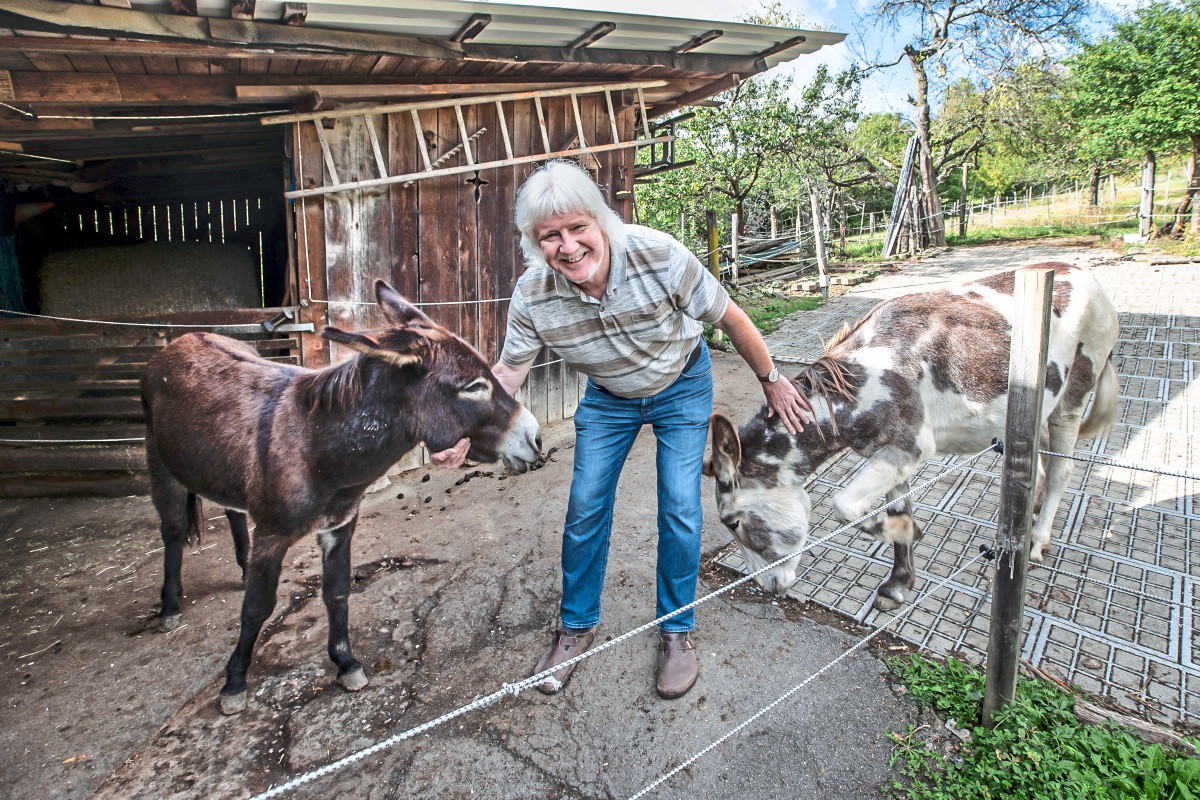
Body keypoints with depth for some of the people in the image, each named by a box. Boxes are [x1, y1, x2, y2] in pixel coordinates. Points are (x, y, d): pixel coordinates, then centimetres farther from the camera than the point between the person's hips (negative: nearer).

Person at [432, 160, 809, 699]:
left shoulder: (659, 255, -33)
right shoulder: (533, 294, -26)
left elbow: (731, 319, -19)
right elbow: (507, 372, -13)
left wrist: (771, 381, -7)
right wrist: (466, 433, -29)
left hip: (682, 387, -2)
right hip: (607, 397, 2)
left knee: (680, 510, -5)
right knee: (585, 508, 2)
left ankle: (676, 631, 19)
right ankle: (577, 625, 25)